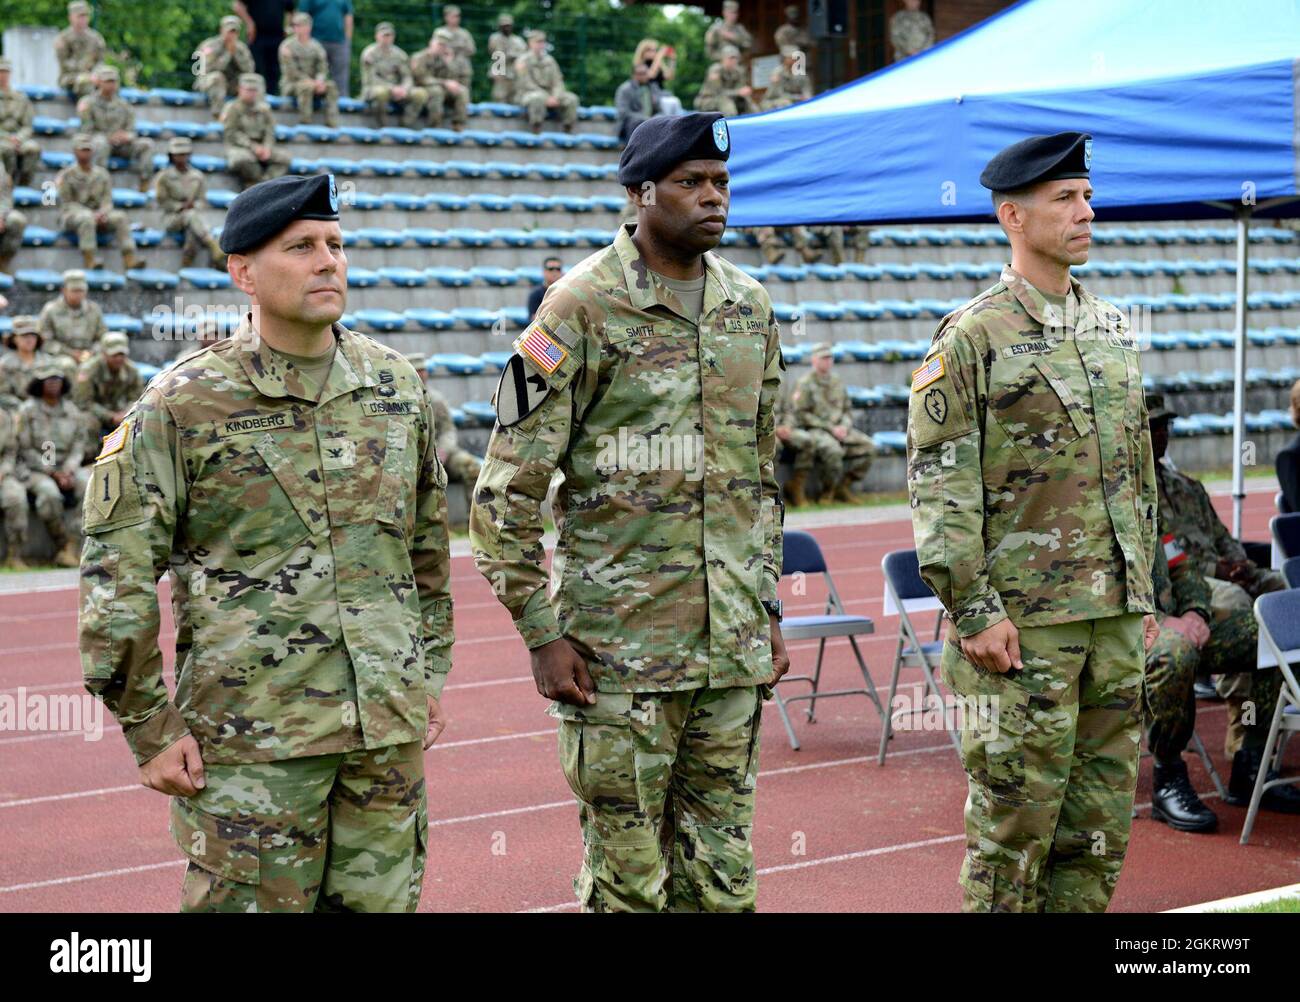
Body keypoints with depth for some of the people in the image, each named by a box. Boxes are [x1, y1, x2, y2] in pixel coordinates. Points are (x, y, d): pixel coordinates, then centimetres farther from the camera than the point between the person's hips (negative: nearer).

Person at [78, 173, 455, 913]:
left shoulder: (397, 385, 8)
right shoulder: (184, 405, -6)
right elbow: (118, 571, -6)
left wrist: (432, 672, 17)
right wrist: (150, 727, -7)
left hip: (390, 730, 4)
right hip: (250, 741, -4)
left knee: (382, 900, 10)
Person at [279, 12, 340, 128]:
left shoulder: (316, 46, 10)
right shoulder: (287, 46, -4)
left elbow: (323, 69, 3)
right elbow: (291, 71, -12)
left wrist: (320, 81, -20)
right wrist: (310, 82, -20)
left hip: (312, 82, 4)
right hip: (290, 84, -4)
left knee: (331, 86, -23)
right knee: (305, 86, -37)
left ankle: (332, 124, -28)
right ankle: (304, 124, -37)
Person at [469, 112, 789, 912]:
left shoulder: (751, 308, 10)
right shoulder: (582, 309, -8)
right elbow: (508, 488, -9)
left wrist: (769, 608, 16)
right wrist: (541, 633, -11)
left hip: (734, 643, 5)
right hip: (619, 647, -5)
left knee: (722, 878, 11)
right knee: (627, 880, 2)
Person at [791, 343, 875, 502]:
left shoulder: (837, 382, 15)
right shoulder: (805, 383, -6)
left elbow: (847, 410, 20)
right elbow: (802, 414, -11)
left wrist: (844, 426, -3)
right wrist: (830, 428, -14)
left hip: (838, 428, 7)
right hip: (814, 429, -7)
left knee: (868, 446, -10)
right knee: (833, 449, -36)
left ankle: (844, 487, -2)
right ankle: (828, 491, -16)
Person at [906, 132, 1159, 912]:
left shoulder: (1115, 333, 14)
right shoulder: (973, 337, -8)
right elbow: (940, 485, -12)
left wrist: (1143, 590, 16)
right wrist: (973, 612, -16)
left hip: (1116, 616, 7)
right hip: (1023, 622, -7)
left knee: (1103, 819, 10)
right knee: (1016, 818, -1)